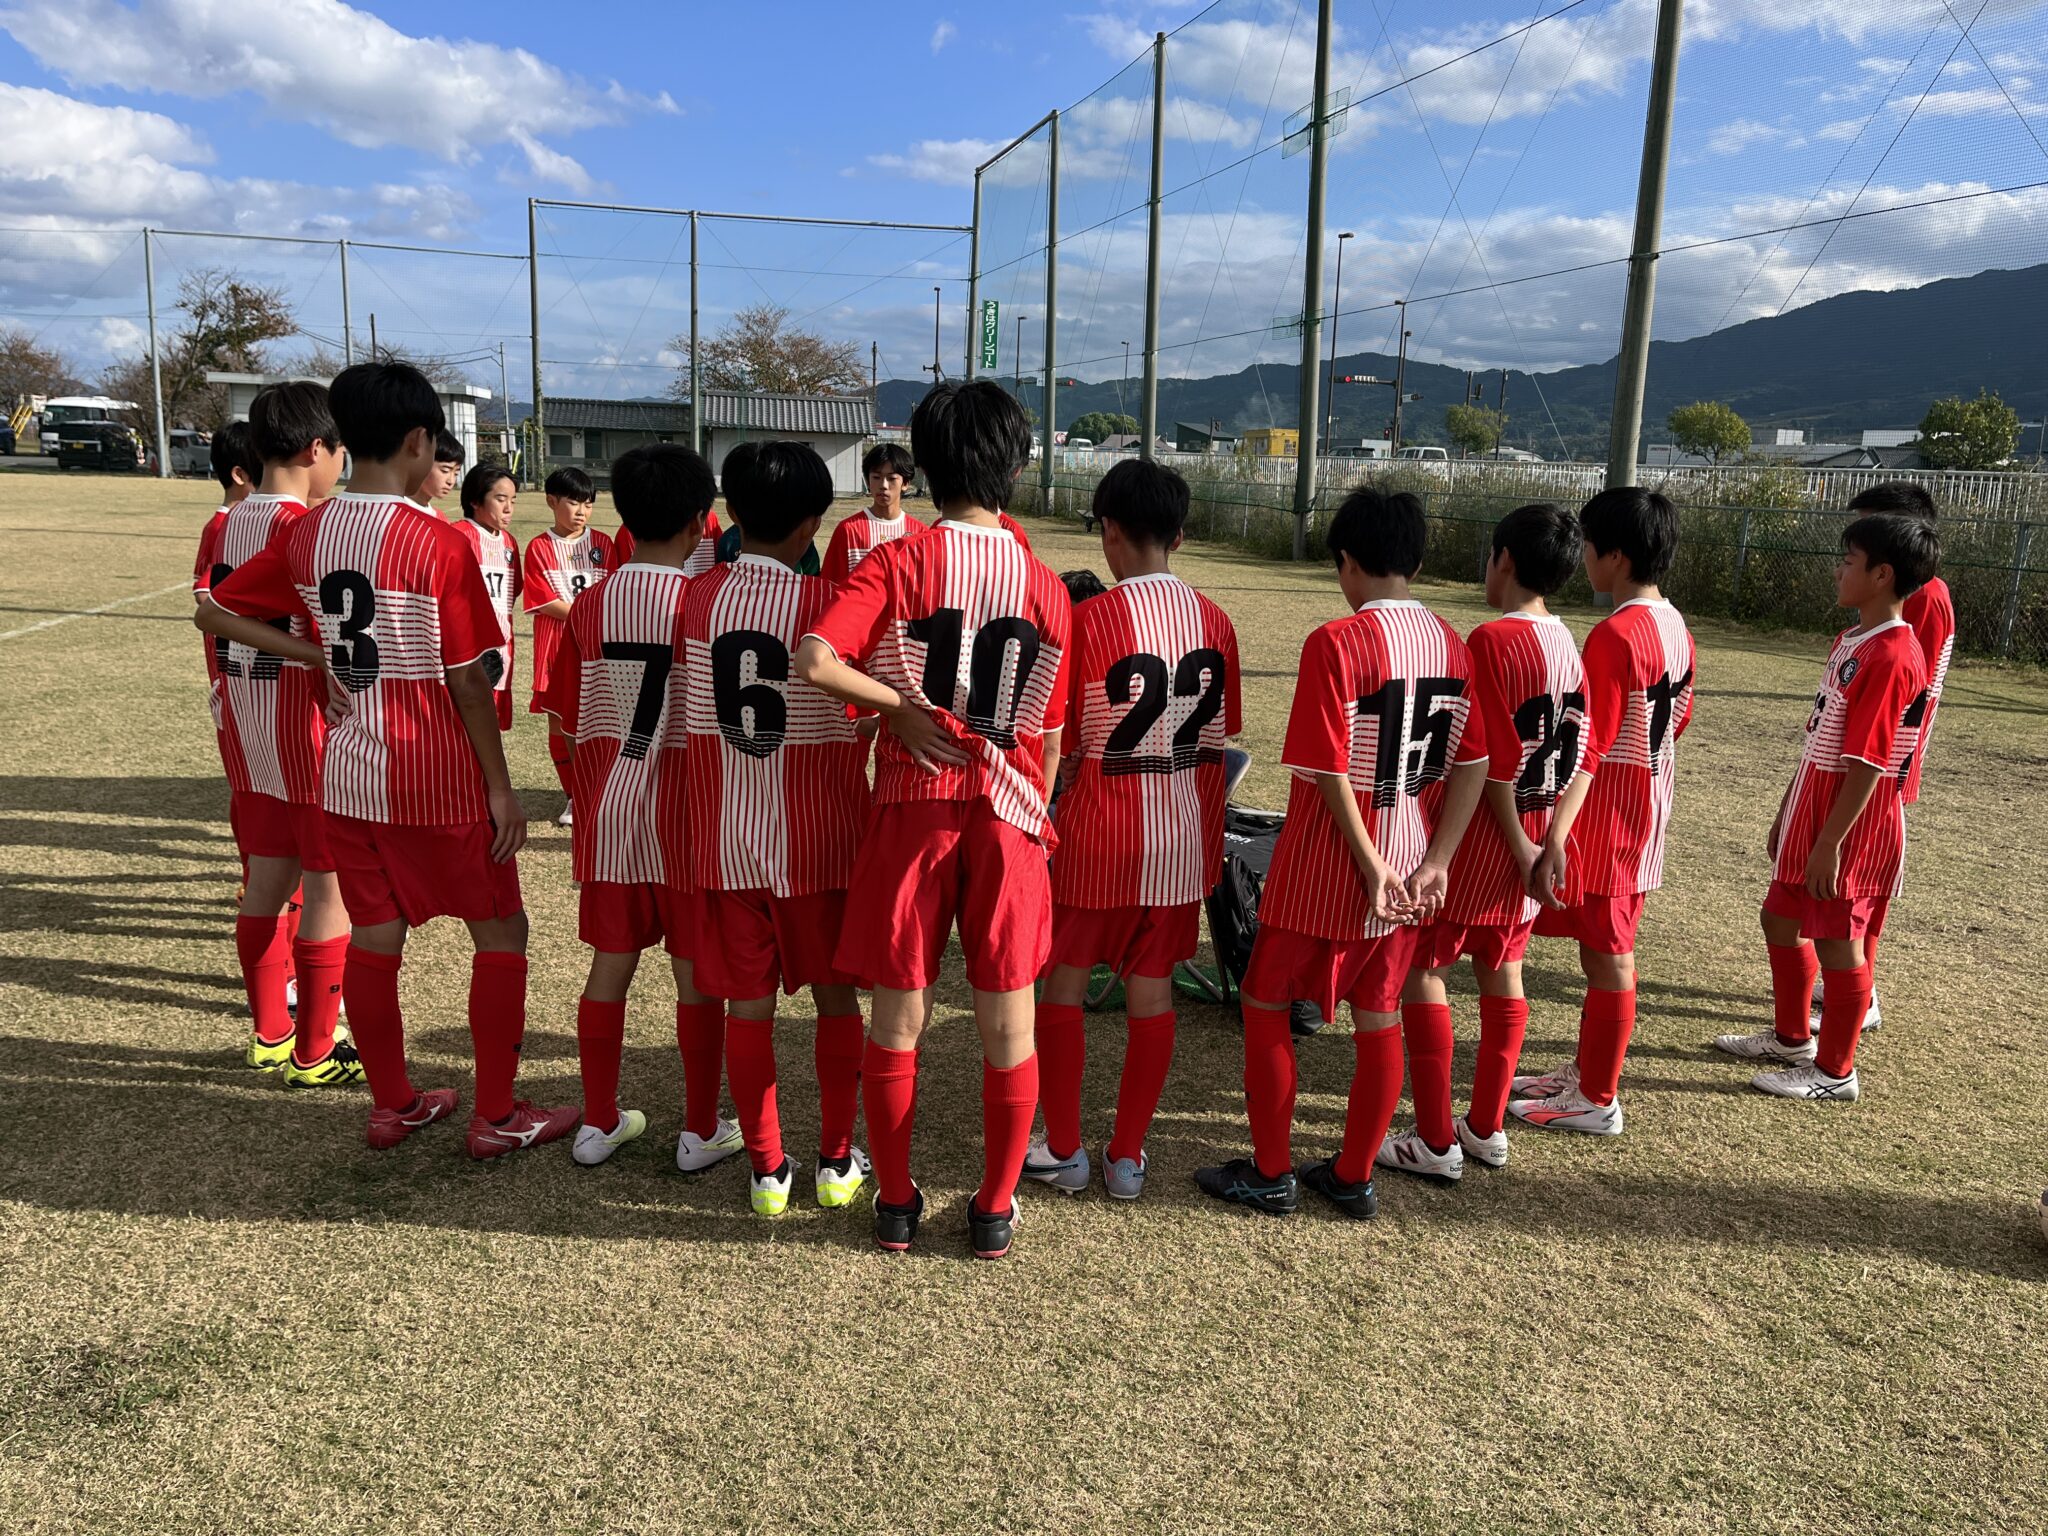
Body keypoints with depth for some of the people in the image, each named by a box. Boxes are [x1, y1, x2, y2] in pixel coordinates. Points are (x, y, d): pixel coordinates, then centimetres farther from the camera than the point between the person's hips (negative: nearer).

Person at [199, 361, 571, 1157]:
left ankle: (393, 1104, 27)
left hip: (346, 773, 6)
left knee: (374, 935, 15)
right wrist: (501, 786, -7)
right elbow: (468, 680, -15)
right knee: (501, 930, 8)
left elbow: (216, 611, 10)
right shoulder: (439, 543, -17)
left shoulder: (305, 533, 1)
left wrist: (319, 655, 6)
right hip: (437, 778, -6)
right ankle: (496, 1115, 13)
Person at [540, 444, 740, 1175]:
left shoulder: (590, 603, 0)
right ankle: (701, 1130, 16)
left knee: (610, 963, 13)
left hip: (608, 807, 4)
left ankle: (599, 1122, 23)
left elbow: (568, 725, 5)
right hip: (687, 812, -4)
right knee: (696, 972, 7)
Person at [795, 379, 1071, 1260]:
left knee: (897, 1021, 12)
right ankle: (995, 1210, 21)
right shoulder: (1046, 589, 0)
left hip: (911, 808, -1)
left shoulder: (898, 564, -6)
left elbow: (813, 663, -21)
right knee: (1008, 1025, 11)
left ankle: (896, 1204, 23)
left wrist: (902, 706, -8)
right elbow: (1048, 734, 5)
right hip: (1007, 817, 1)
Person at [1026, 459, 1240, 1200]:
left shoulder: (1088, 618, -15)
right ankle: (1128, 1156, 21)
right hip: (1183, 834, 4)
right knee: (1151, 988, 12)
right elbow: (1220, 741, 6)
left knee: (1064, 983, 12)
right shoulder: (1214, 621, 0)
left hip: (1098, 833, -4)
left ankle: (1063, 1151, 20)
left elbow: (1060, 746, -11)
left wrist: (1043, 816, 6)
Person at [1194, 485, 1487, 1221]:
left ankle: (1271, 1174, 18)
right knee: (1378, 1016, 14)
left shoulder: (1337, 642, -17)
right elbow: (1472, 764, 1)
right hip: (1410, 869, 6)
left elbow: (1329, 770, -20)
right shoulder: (1451, 644, 3)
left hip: (1326, 869, -6)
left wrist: (1370, 865, -13)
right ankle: (1354, 1177, 25)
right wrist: (1436, 859, -3)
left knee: (1266, 1004, 10)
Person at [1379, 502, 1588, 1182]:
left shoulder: (1491, 640, -19)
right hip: (1532, 834, 8)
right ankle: (1487, 1126, 27)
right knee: (1501, 973, 16)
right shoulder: (1567, 645, 6)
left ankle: (1436, 1142, 5)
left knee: (1421, 972, 1)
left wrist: (1520, 846, -11)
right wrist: (1547, 840, 7)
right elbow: (1577, 754, 6)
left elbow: (1493, 758, -20)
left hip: (1477, 832, -8)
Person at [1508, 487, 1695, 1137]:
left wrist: (1554, 840, -29)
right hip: (1647, 809, 9)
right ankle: (1587, 1069, 33)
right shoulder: (1674, 628, 6)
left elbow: (1587, 748, -27)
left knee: (1606, 955, 2)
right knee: (1606, 948, 19)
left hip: (1605, 815, -9)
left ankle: (1597, 1100, 14)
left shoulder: (1614, 635, -21)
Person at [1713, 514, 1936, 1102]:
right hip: (1812, 810, 10)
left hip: (1850, 823, -10)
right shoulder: (1850, 641, 10)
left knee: (1837, 941, 2)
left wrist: (1829, 842, -23)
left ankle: (1834, 1071, 18)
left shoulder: (1891, 657, -21)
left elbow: (1868, 763, -24)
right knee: (1780, 919, 19)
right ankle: (1791, 1037, 37)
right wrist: (1788, 811, 19)